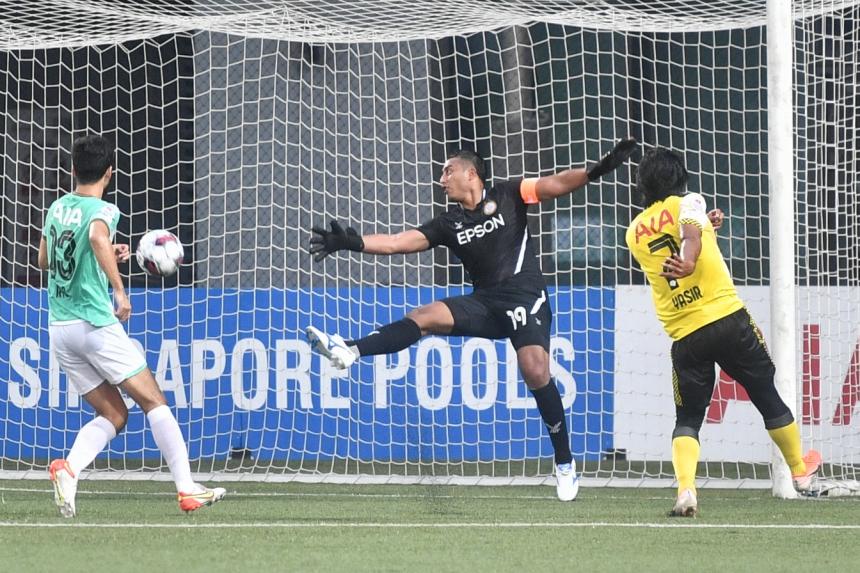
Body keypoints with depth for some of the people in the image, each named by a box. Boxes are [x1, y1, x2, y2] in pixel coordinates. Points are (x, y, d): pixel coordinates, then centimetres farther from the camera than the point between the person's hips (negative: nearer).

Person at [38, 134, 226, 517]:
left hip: (59, 327, 7)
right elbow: (97, 237, -33)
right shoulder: (102, 210, -9)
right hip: (95, 324, -7)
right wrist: (120, 290, -30)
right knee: (154, 402, 2)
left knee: (113, 416, 11)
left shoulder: (57, 208, 12)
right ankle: (187, 489, -2)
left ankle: (68, 468, -15)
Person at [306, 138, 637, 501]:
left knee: (536, 372, -21)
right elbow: (399, 242, 7)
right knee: (425, 317, -17)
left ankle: (565, 464, -10)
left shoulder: (506, 196, 4)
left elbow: (554, 185, -8)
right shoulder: (449, 224, 13)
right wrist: (353, 242, -6)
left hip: (525, 298, -4)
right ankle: (348, 351, -27)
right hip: (485, 304, 4)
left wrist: (595, 172, -24)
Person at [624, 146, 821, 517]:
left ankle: (685, 489, -18)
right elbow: (690, 235, -21)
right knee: (767, 396, 17)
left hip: (684, 336, 2)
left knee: (687, 420, 8)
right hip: (728, 318, -2)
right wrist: (689, 260, -39)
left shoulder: (635, 233, 14)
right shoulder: (687, 202, 2)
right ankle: (800, 472, 32)